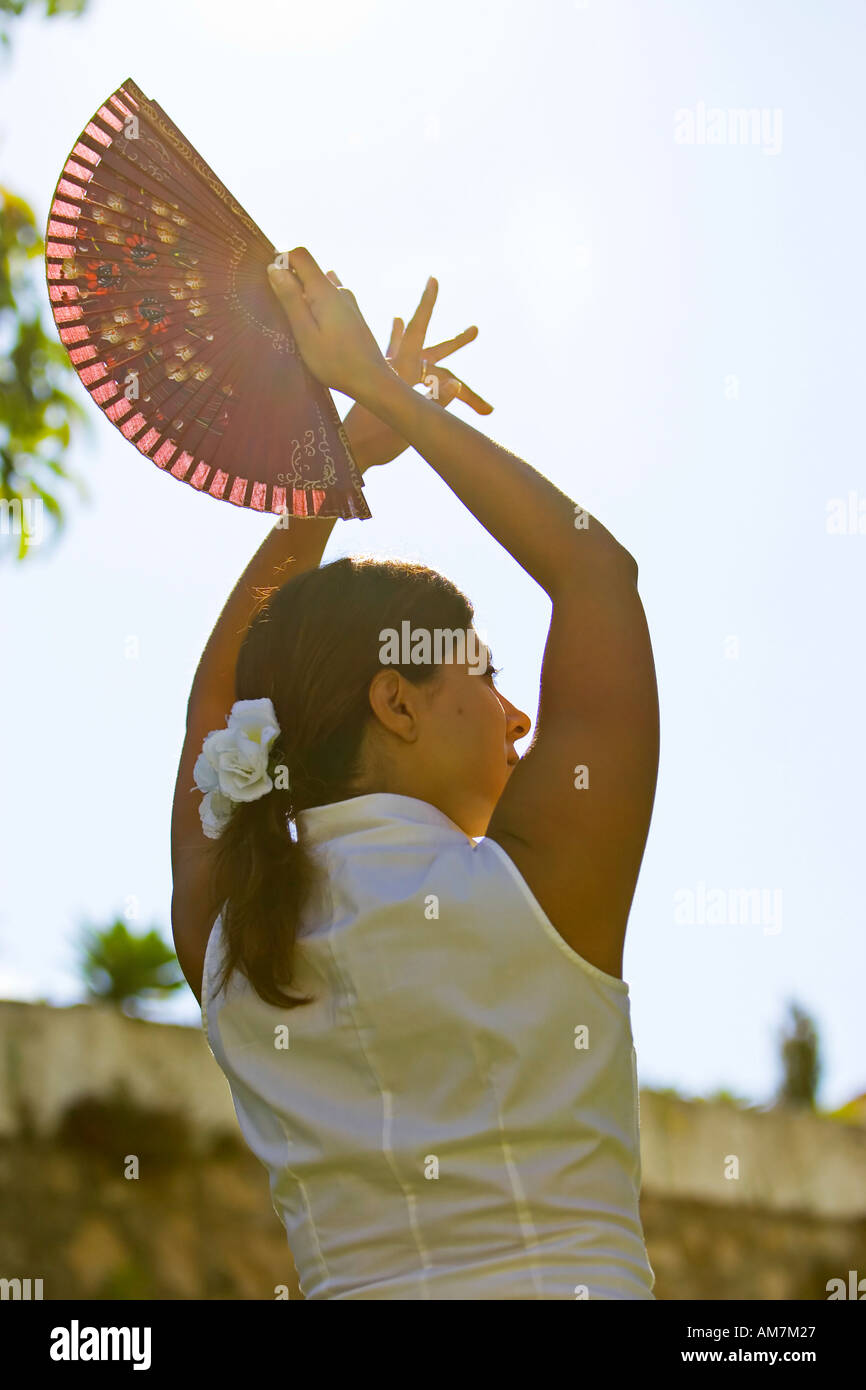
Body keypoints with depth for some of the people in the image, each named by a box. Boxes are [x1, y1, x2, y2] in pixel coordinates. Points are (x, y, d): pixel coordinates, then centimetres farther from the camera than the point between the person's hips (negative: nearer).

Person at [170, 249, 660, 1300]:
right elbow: (598, 569, 7)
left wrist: (342, 453, 27)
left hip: (356, 1288, 4)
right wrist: (384, 395, 12)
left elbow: (229, 682, 23)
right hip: (570, 1277, -4)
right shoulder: (540, 886, -6)